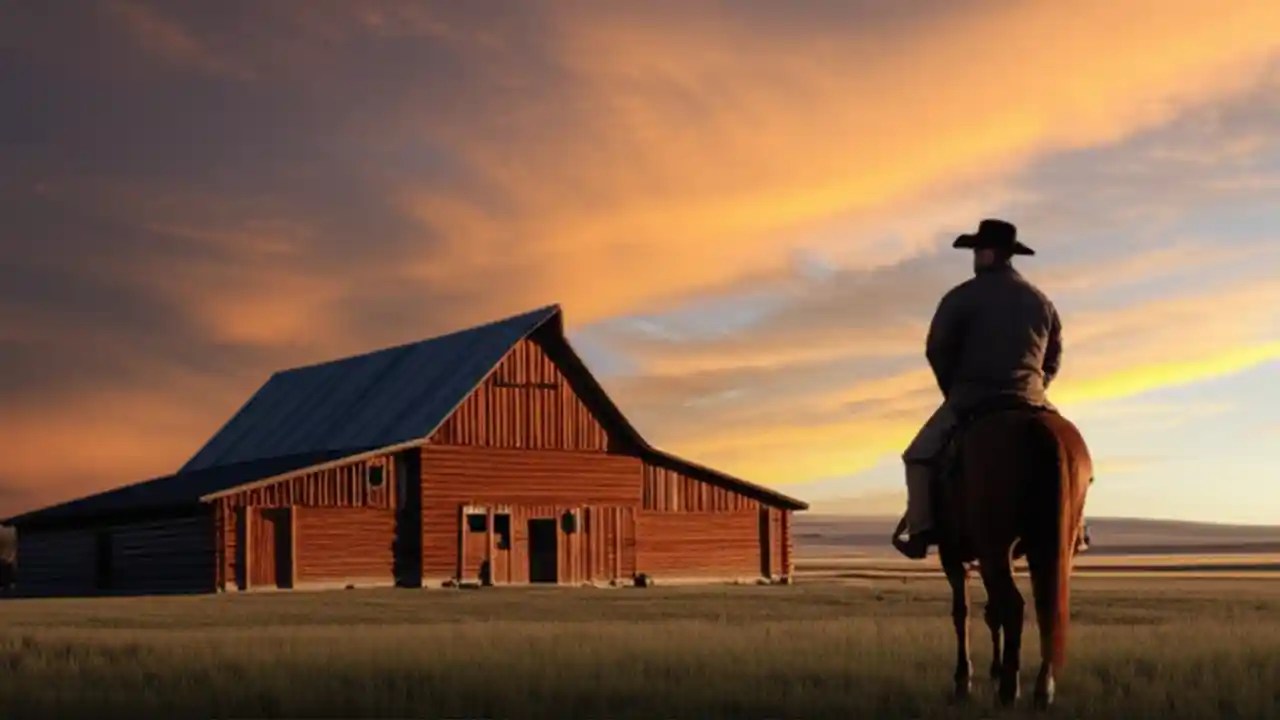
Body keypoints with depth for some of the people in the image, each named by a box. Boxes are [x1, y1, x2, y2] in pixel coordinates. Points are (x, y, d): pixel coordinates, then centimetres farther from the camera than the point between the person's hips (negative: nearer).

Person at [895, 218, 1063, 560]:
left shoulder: (962, 297, -5)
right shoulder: (1040, 300, 13)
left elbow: (937, 350, -5)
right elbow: (1054, 356, 15)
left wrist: (953, 390, 8)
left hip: (971, 399, -4)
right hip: (1031, 401, 4)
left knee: (920, 455, 9)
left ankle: (920, 528, -7)